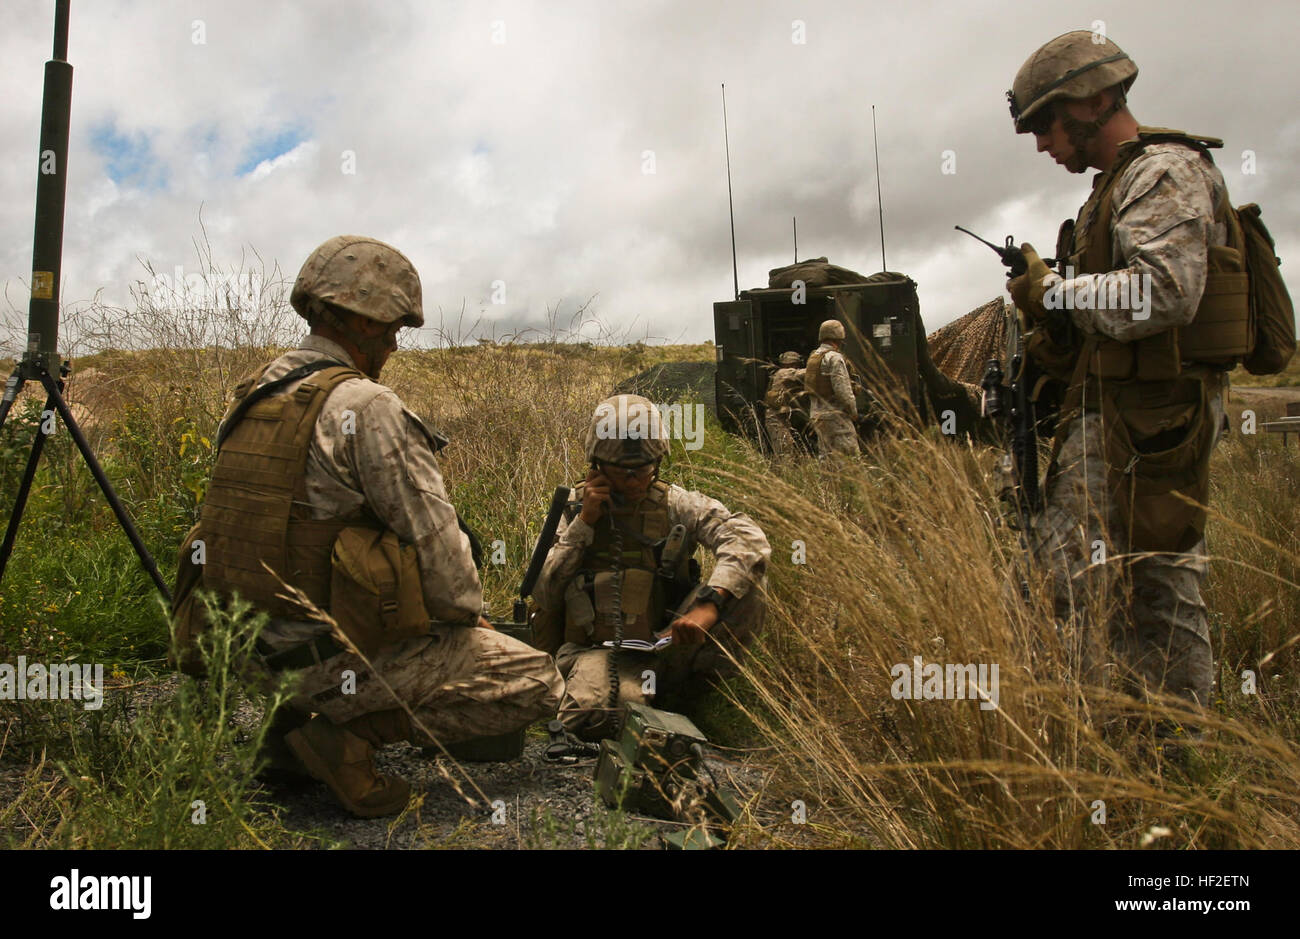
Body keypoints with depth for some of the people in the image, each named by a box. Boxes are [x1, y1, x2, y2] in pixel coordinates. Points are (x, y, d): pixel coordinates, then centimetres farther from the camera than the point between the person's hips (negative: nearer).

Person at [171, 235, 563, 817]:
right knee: (538, 684, -1)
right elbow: (432, 538, -18)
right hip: (340, 652, -9)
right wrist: (467, 612, 2)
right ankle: (348, 732, -7)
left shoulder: (250, 399, 9)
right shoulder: (364, 405, -18)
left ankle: (298, 719, 15)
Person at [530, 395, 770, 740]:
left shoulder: (677, 505, 4)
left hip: (669, 645, 2)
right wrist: (584, 522, -7)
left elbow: (749, 540, -14)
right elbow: (542, 596, 0)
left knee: (746, 582, -19)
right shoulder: (573, 507, 8)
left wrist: (709, 604, -32)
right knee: (590, 714, -37)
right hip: (595, 650, -1)